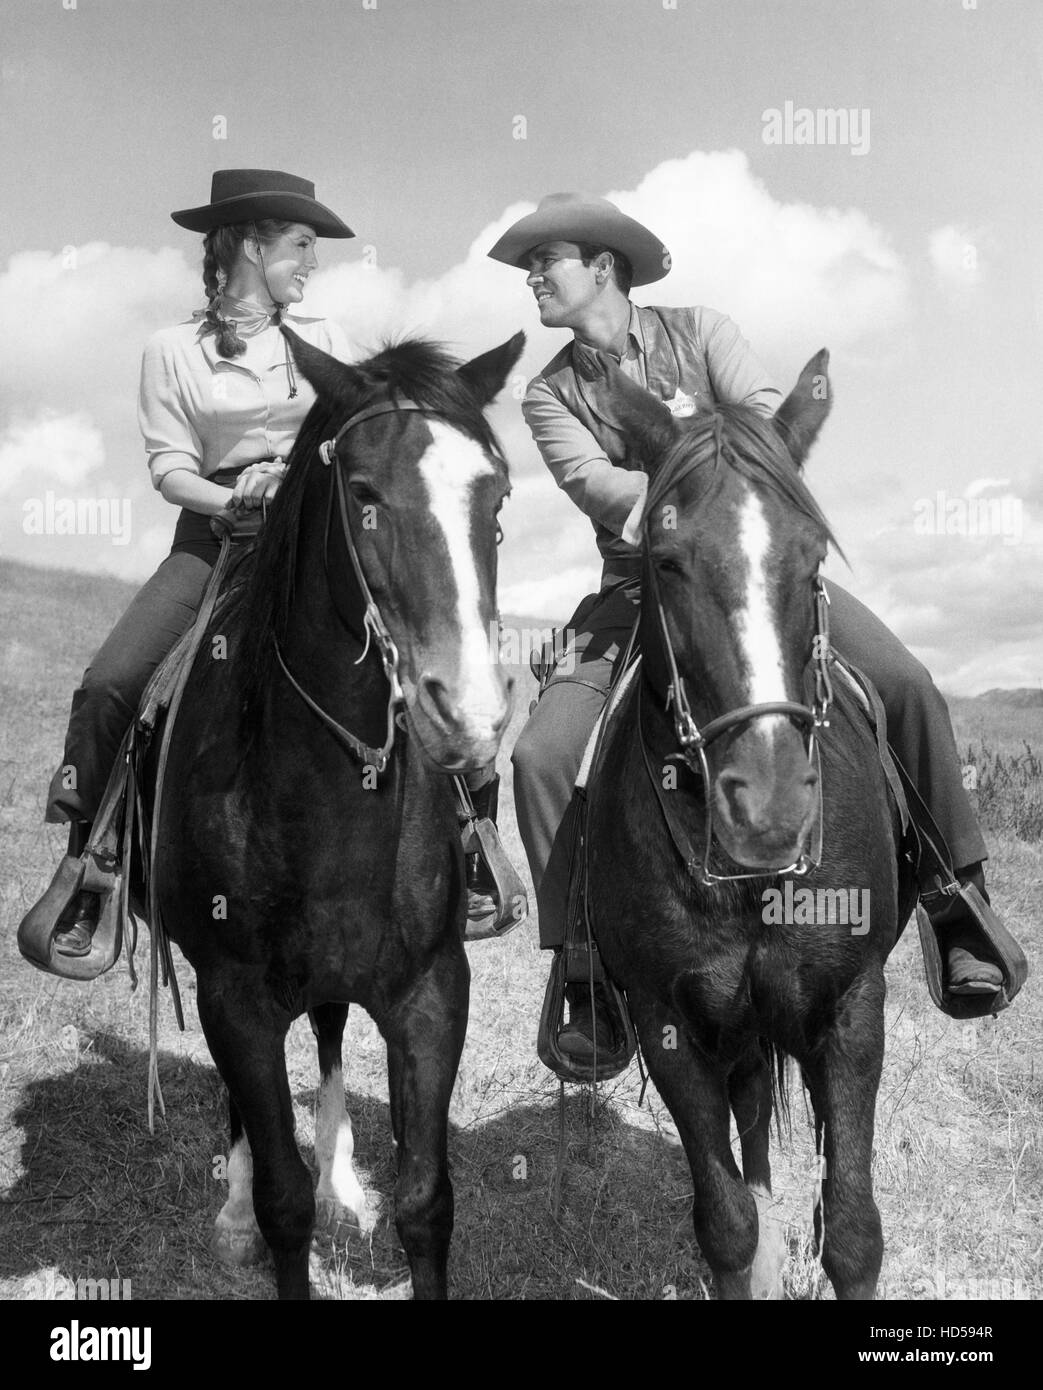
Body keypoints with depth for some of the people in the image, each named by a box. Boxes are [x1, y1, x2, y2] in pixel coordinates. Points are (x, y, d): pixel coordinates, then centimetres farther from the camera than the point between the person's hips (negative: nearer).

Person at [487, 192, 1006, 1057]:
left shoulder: (699, 333, 7)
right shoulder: (550, 395, 8)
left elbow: (772, 424, -7)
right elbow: (596, 488, -11)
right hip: (638, 589, 1)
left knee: (903, 684, -21)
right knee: (542, 755, -19)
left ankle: (961, 914, -6)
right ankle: (587, 978, -7)